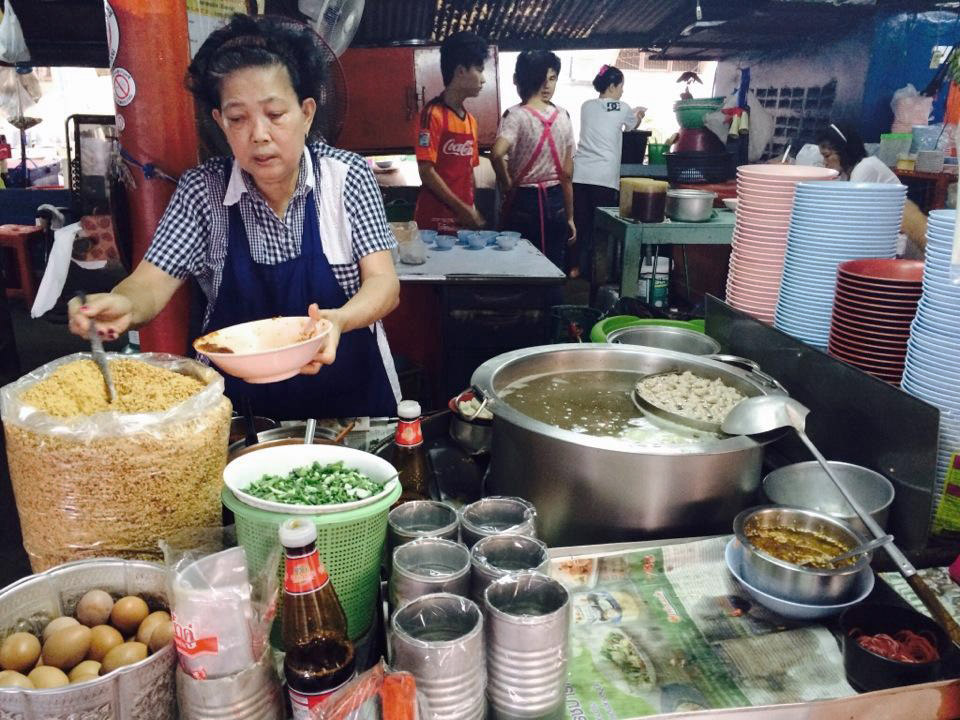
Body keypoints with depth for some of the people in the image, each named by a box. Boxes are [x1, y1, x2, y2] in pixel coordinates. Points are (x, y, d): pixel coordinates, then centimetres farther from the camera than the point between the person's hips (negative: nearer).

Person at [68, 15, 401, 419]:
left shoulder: (347, 176, -6)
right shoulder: (202, 189, -2)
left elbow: (384, 284, -11)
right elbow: (152, 283, -6)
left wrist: (337, 320, -32)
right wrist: (125, 306, -29)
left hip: (349, 394, -1)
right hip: (239, 398, 2)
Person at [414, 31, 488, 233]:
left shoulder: (471, 121, 13)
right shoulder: (433, 114, -9)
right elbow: (426, 172, -13)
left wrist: (472, 210, 8)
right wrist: (461, 209, -14)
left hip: (465, 218, 7)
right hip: (435, 219, -7)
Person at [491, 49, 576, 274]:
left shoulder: (516, 115, -11)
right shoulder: (563, 116, 3)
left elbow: (497, 154, -30)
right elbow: (567, 174, 5)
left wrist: (507, 184, -12)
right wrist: (569, 217, 12)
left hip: (524, 202, -4)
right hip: (555, 203, 4)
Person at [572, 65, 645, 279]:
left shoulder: (587, 106, 13)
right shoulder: (622, 108, 3)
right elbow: (633, 125, 24)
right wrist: (639, 114, 48)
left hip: (580, 174, 4)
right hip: (605, 177, -4)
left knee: (580, 222, 8)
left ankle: (576, 266, 12)